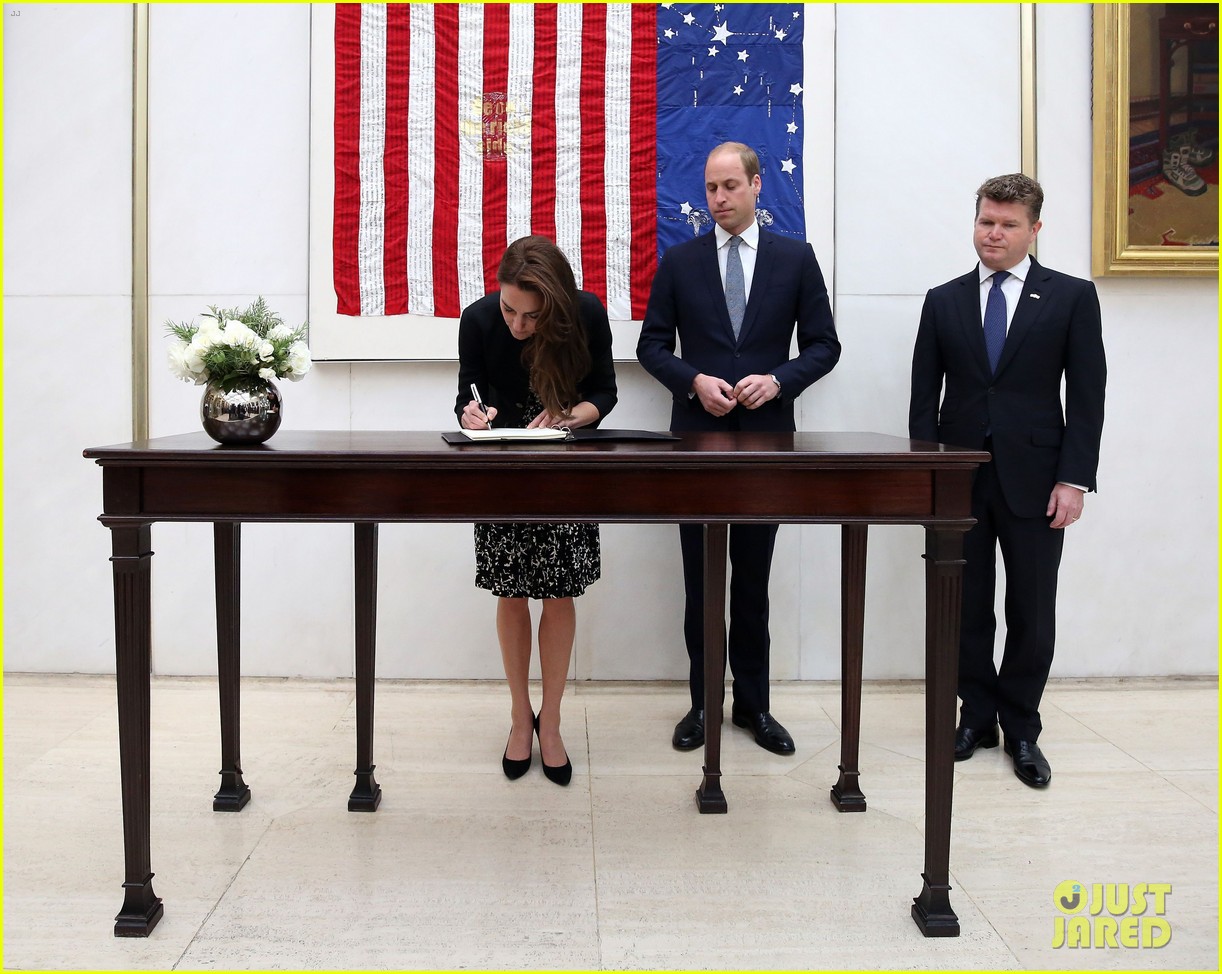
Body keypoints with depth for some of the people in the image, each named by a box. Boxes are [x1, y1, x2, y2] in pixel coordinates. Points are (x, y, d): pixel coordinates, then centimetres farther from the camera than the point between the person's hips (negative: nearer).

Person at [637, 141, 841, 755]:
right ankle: (703, 702, 16)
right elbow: (652, 345, 5)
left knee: (753, 579, 8)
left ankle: (753, 704, 19)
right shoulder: (679, 261, 5)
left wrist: (778, 380, -14)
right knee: (700, 580, 6)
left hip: (766, 435, 0)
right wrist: (694, 380, -12)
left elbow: (823, 345, 4)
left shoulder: (795, 258, 4)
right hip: (698, 435, 1)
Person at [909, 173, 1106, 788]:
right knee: (966, 607, 8)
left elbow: (1087, 398, -1)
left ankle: (1021, 730, 18)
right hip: (960, 478, 2)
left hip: (1034, 480, -2)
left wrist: (1073, 479, -9)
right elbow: (924, 396, 7)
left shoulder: (1072, 298, 2)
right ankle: (977, 716, 22)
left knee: (1032, 613, 5)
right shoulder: (943, 301, 8)